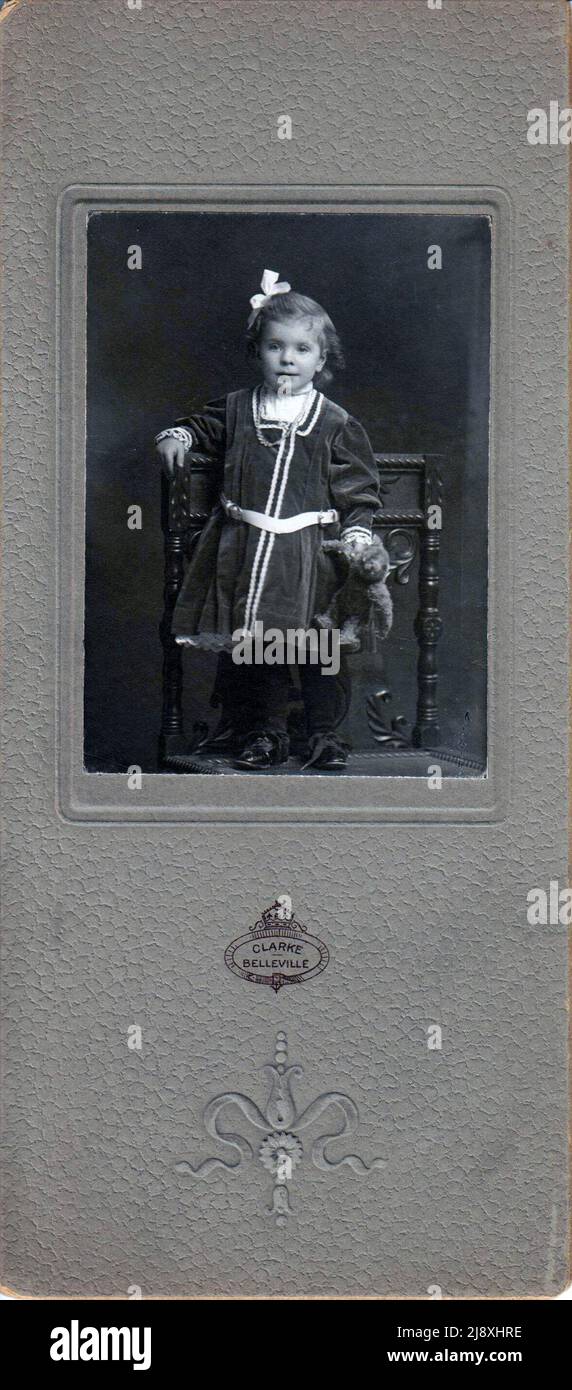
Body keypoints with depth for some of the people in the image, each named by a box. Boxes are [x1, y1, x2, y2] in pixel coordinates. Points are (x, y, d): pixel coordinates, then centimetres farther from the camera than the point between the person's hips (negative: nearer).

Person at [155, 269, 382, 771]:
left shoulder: (336, 424, 1)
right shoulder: (236, 410, 7)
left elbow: (358, 485, 3)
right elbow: (202, 425, 24)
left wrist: (357, 531, -8)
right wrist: (177, 436, 3)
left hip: (309, 552, -2)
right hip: (244, 550, 2)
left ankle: (326, 731, 17)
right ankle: (264, 731, 18)